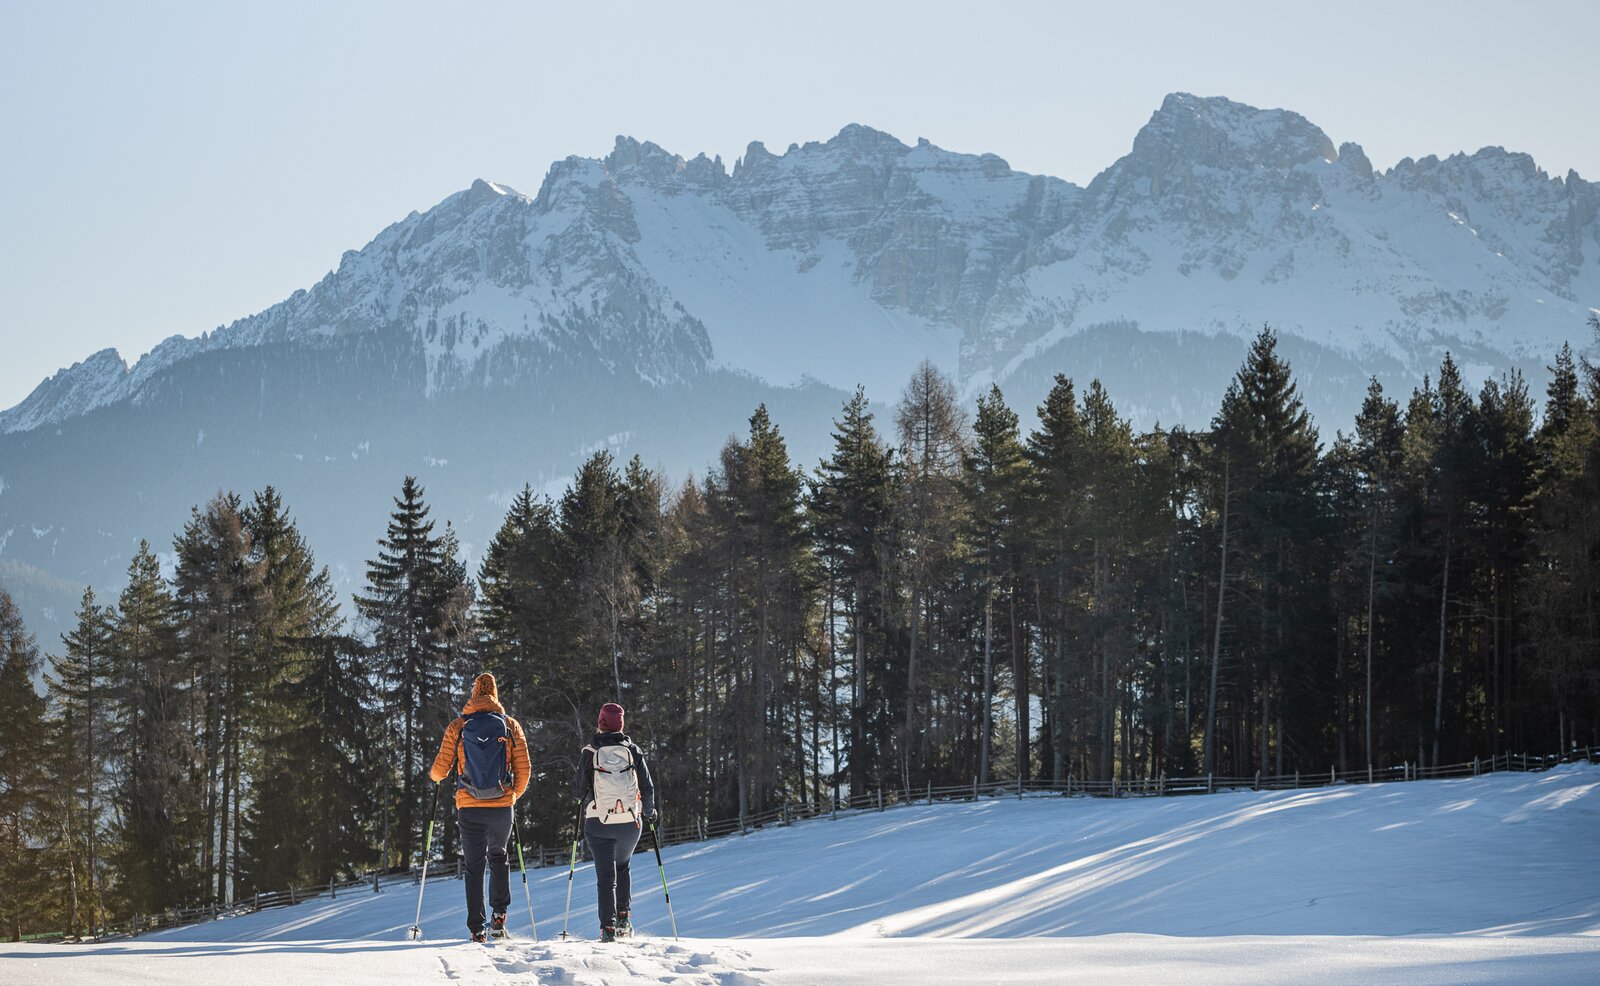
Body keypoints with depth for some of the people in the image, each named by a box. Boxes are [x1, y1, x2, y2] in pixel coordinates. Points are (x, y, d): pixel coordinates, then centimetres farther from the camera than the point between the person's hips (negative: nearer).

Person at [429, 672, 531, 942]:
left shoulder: (457, 727, -1)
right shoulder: (510, 726, 1)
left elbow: (440, 770, 0)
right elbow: (524, 770, 0)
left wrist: (434, 775, 24)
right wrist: (514, 794, 20)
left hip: (469, 808, -1)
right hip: (502, 807, 1)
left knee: (474, 866, 9)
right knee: (498, 857, 24)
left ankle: (477, 929, 3)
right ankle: (499, 916, 14)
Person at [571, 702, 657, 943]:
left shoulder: (590, 753, -6)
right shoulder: (633, 751, -2)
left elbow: (577, 790, -1)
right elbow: (647, 788, 2)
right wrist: (648, 813, 20)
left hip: (599, 823, -2)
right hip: (630, 823, 2)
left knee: (605, 875, 4)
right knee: (623, 866, 24)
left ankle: (608, 927, -7)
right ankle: (623, 918, 17)